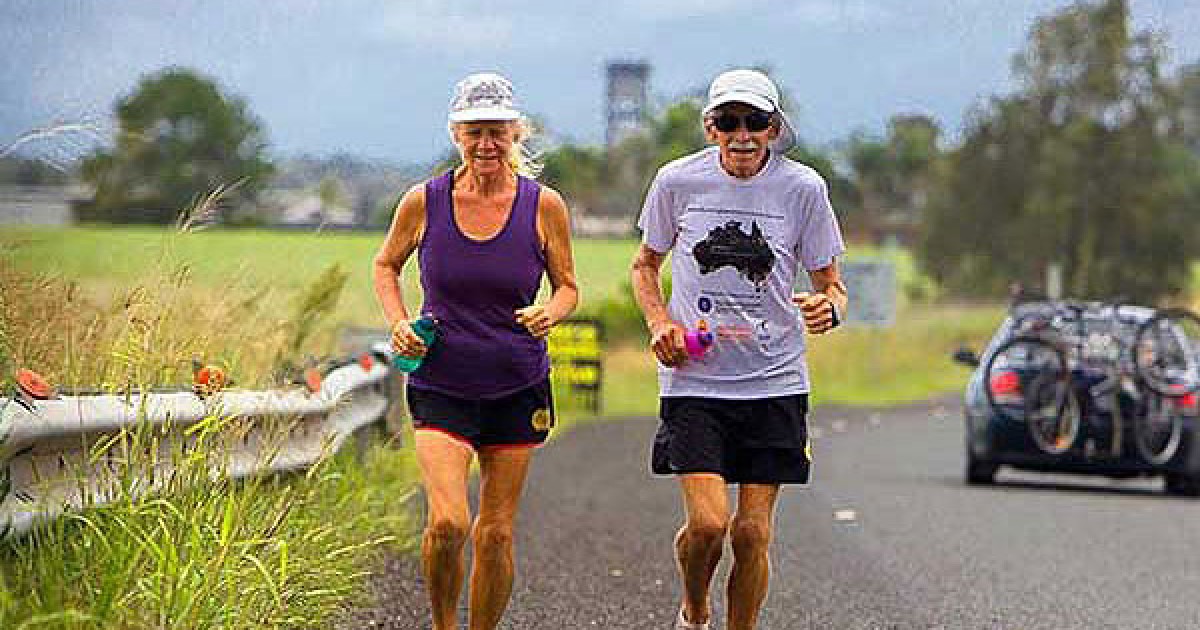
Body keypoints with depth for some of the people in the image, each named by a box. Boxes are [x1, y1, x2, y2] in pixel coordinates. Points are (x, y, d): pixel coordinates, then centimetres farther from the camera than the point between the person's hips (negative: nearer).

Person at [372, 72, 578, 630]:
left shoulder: (544, 206, -4)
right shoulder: (423, 202, -5)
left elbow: (567, 286, 8)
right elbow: (385, 265, 12)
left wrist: (551, 312, -14)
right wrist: (398, 323, -5)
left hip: (518, 391, 1)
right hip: (440, 387, -1)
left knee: (496, 533, 7)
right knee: (448, 523, -17)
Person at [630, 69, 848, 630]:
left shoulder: (803, 189, -3)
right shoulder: (678, 181, -2)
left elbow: (831, 285, 6)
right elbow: (646, 264, 14)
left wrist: (828, 307, -18)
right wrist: (660, 323, -4)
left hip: (774, 383, 1)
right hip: (694, 380, -1)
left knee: (752, 534, -1)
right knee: (708, 522, -13)